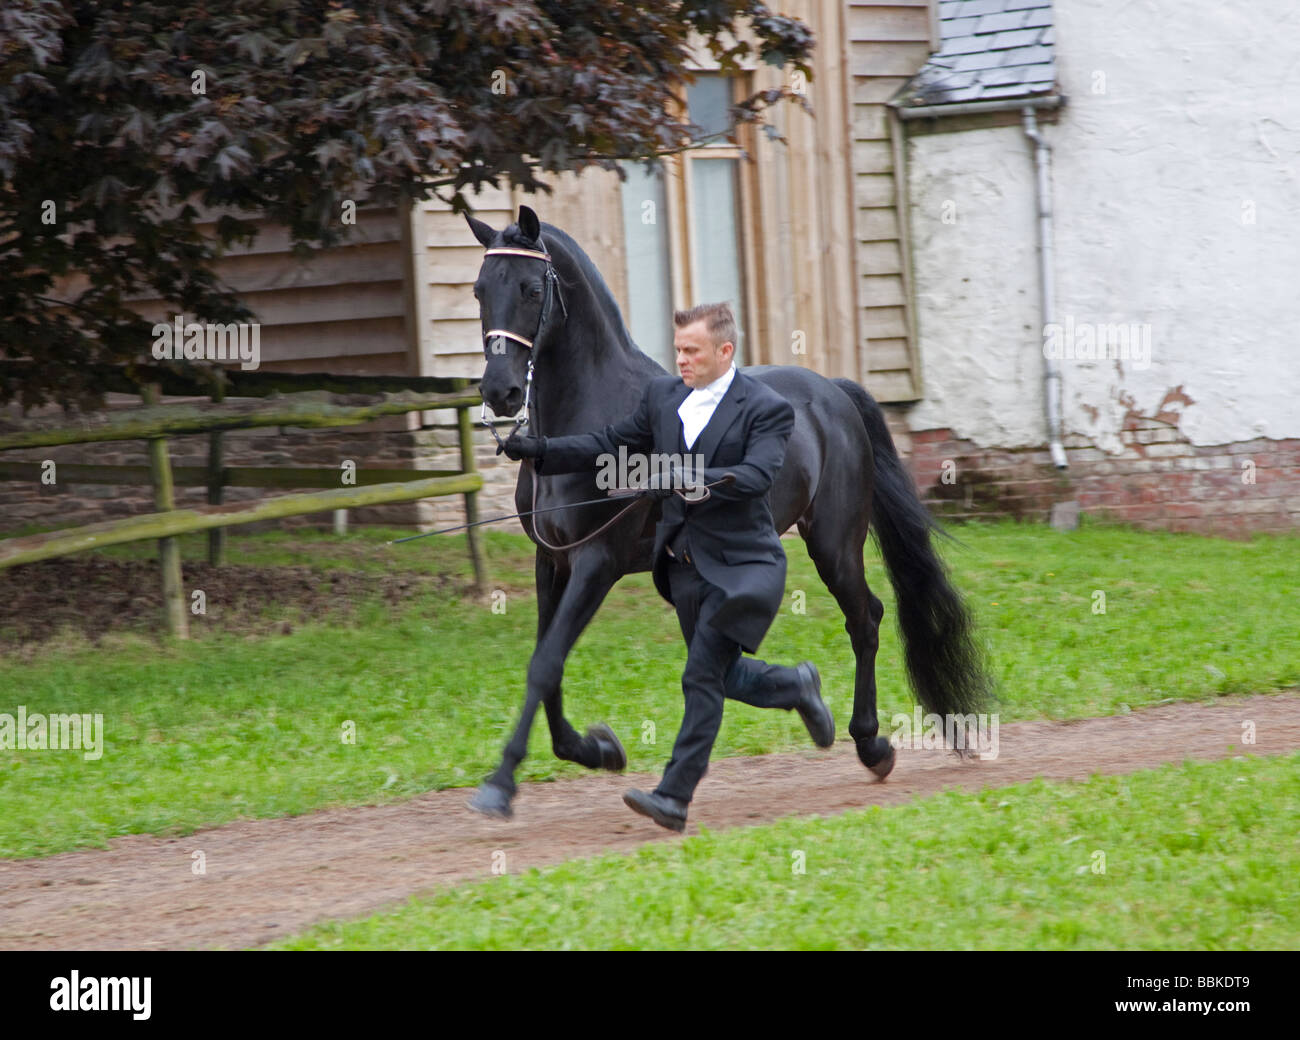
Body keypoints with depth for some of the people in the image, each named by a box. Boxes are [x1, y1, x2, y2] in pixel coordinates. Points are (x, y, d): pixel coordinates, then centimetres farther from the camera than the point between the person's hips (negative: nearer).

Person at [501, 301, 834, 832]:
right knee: (721, 676, 16)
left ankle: (674, 797, -11)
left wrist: (687, 478, -39)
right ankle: (797, 686, 44)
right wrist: (541, 450, -4)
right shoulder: (664, 396, 7)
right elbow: (609, 443, 9)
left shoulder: (766, 409, -11)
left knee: (703, 677, -12)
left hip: (740, 567, -7)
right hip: (685, 564, 7)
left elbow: (756, 476, -25)